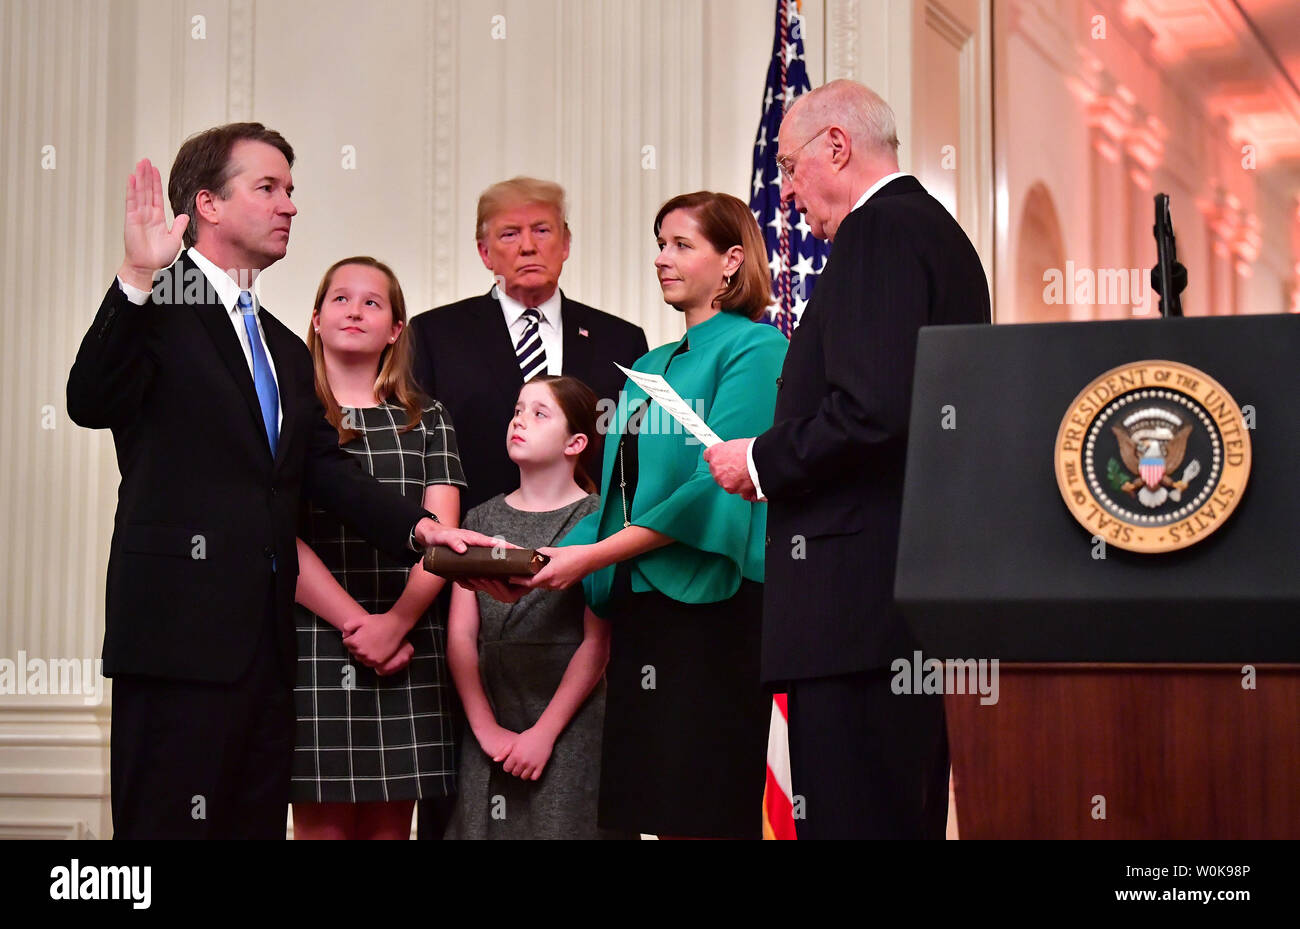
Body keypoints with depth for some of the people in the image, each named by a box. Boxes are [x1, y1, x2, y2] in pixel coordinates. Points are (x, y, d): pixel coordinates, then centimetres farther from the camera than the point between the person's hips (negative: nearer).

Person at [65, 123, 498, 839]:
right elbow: (92, 403, -20)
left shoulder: (286, 350, 22)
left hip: (265, 639, 8)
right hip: (182, 632, -8)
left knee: (259, 823, 9)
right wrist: (137, 279, -31)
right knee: (172, 821, -6)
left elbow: (326, 470, 14)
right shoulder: (158, 313, -2)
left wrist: (419, 528, -2)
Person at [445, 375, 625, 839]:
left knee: (562, 823, -1)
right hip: (489, 723, 3)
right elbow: (461, 634, 3)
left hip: (568, 723, -3)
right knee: (487, 824, 6)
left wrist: (544, 733, -13)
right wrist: (486, 728, -7)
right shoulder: (482, 518, 9)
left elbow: (597, 643, -8)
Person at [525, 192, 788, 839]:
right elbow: (617, 495, 15)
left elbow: (718, 484, -15)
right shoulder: (649, 367, 21)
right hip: (636, 609, 7)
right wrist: (545, 563, -3)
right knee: (646, 808, 6)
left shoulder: (754, 348, -4)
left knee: (703, 816, -7)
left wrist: (592, 554, -16)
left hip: (708, 606, -7)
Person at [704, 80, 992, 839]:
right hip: (924, 586, 11)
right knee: (908, 813, 14)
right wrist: (782, 460, 18)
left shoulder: (879, 233, -10)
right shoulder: (940, 232, 21)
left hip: (859, 596, -11)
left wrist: (763, 461, -7)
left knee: (849, 813, -9)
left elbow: (872, 409, -22)